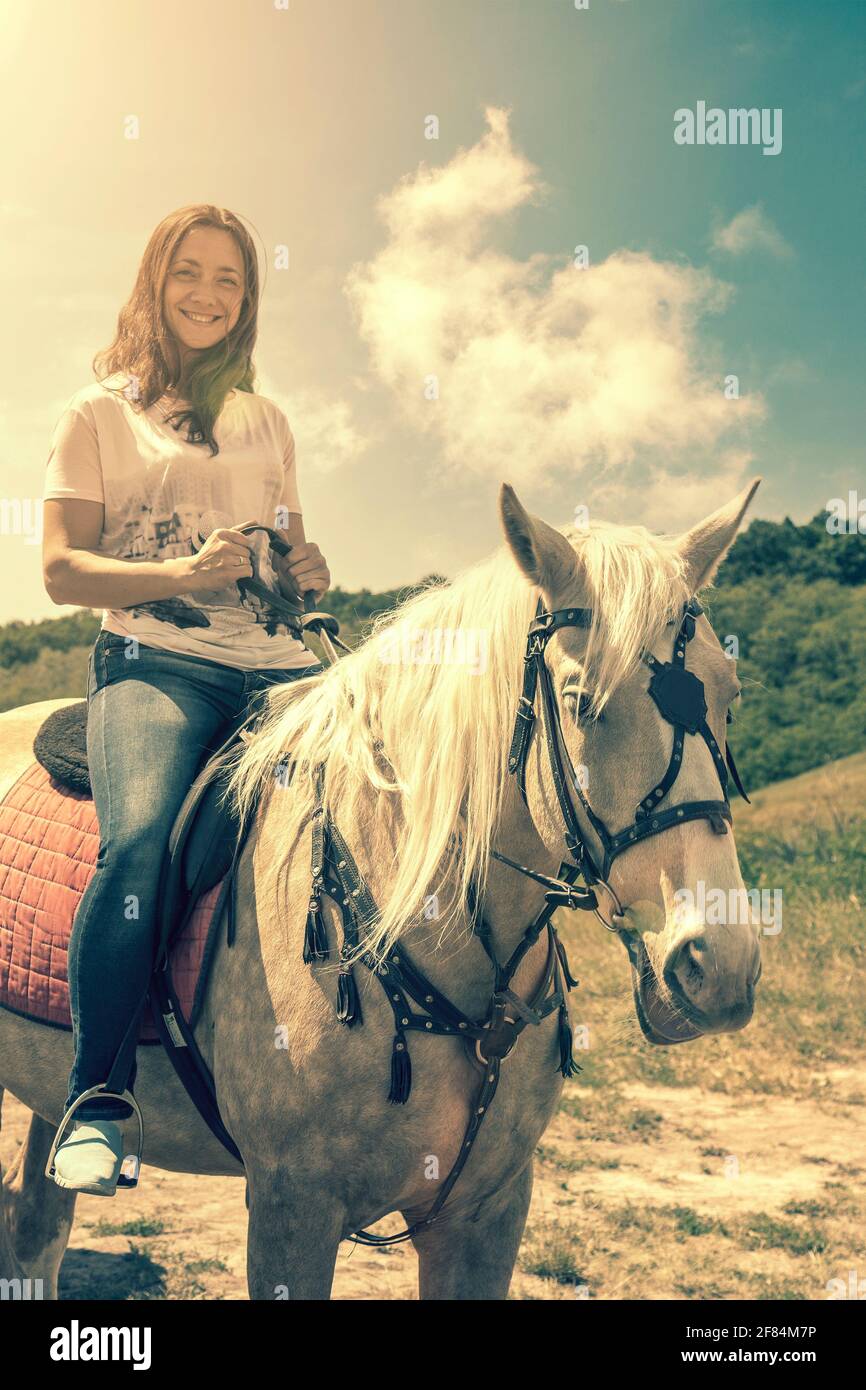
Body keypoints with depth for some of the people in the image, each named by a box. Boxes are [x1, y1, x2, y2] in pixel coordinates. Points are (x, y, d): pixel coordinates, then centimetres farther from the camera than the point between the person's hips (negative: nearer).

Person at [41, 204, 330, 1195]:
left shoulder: (266, 422, 24)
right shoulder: (99, 414, 12)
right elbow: (62, 569, 2)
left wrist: (309, 575, 3)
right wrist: (181, 573, -15)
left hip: (276, 666, 4)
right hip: (153, 664, -4)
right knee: (141, 840, -34)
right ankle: (94, 1097, -17)